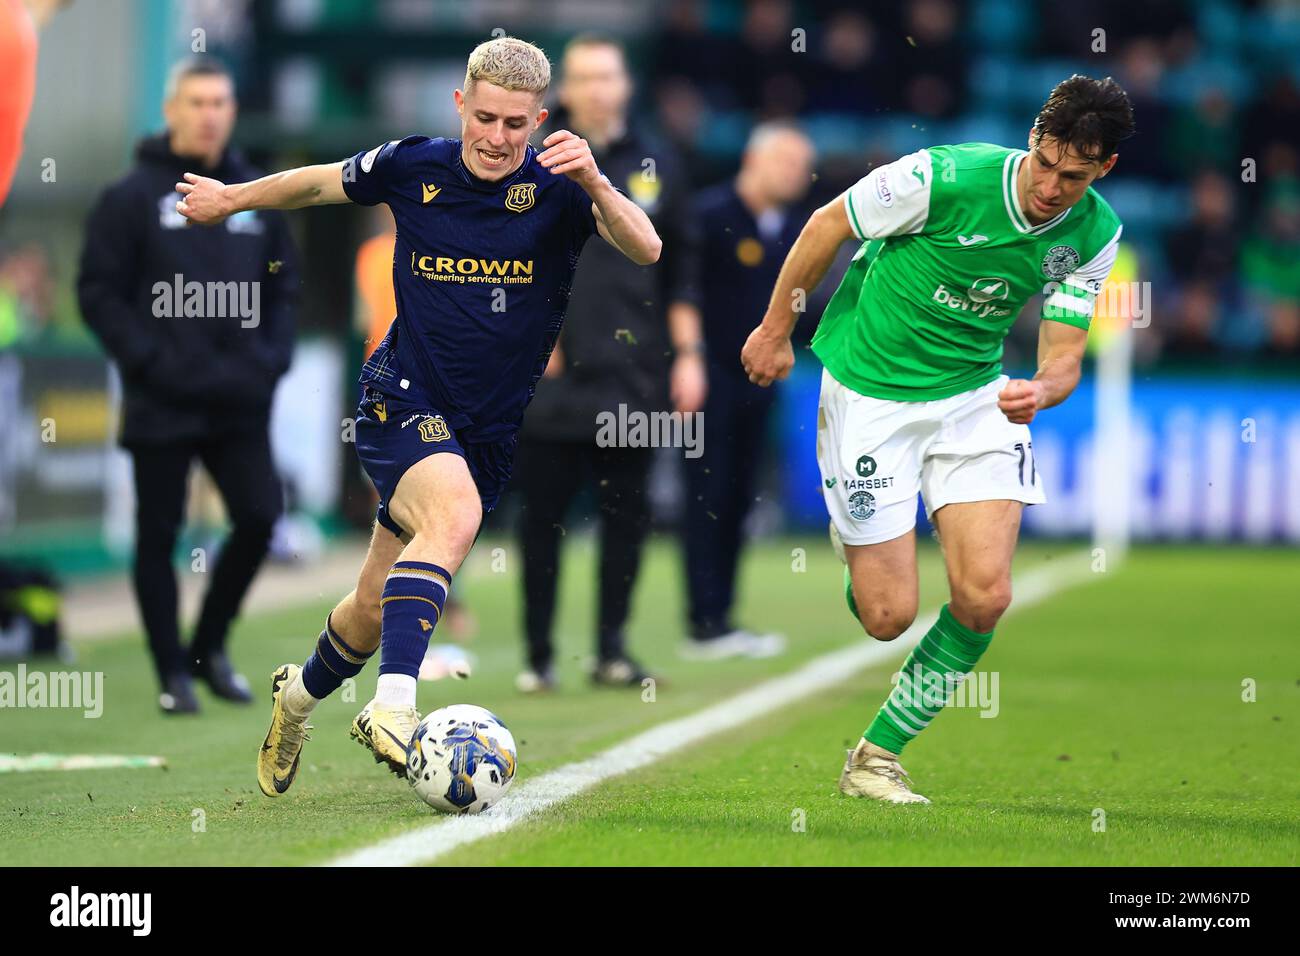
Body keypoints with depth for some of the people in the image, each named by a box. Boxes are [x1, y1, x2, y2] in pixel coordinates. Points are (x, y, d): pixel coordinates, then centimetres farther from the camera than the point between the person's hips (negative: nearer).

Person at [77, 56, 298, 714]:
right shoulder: (132, 197, -4)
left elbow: (285, 284, 17)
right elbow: (99, 292, -6)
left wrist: (272, 356, 2)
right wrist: (148, 359, -14)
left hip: (241, 404, 4)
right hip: (161, 405, -4)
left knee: (259, 518, -1)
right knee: (159, 536, 2)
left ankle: (209, 646, 18)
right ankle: (173, 671, 13)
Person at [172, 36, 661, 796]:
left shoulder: (557, 188, -10)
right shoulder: (412, 168, -5)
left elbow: (645, 249, -27)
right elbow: (319, 184, 15)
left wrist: (596, 183, -43)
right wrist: (233, 198, 27)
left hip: (490, 431, 2)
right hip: (403, 404, -2)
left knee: (378, 607, 11)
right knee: (455, 514, -34)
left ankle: (303, 693, 43)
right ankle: (393, 706, -44)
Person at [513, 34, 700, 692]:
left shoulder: (657, 169, 10)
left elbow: (681, 269, 12)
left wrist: (688, 354, 7)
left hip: (634, 377, 2)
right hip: (552, 380, -2)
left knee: (626, 513, 3)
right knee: (542, 516, 0)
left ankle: (611, 650, 11)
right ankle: (538, 655, 6)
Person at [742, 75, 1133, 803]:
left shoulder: (1094, 234, -9)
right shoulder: (947, 177, -23)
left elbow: (1065, 355, -4)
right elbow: (827, 226, -9)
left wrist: (1040, 391, -29)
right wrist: (776, 329, 1)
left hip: (976, 394, 4)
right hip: (870, 391, -4)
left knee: (985, 598, -12)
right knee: (889, 616, -6)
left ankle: (879, 754, 7)